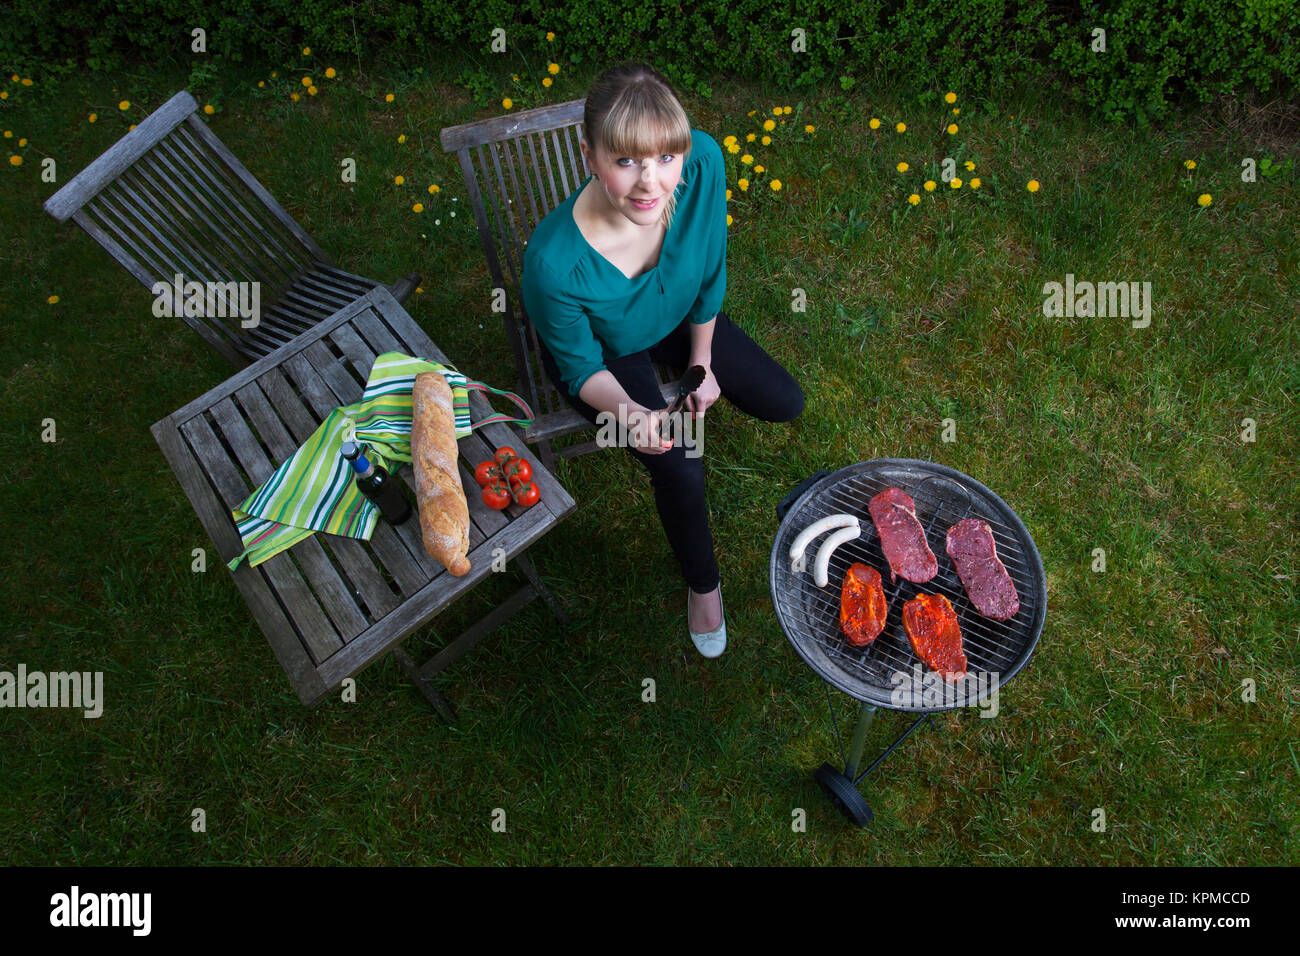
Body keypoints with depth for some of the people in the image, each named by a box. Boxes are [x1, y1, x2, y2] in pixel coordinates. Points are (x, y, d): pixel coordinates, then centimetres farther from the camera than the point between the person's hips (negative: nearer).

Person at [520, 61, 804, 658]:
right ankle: (703, 582, 15)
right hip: (604, 353, -4)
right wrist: (627, 411, -44)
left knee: (786, 403, 8)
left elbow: (711, 271, -11)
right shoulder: (554, 260, -42)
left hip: (678, 318, 4)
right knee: (681, 470, -19)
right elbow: (582, 367, -23)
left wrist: (702, 363, -2)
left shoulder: (704, 162, -32)